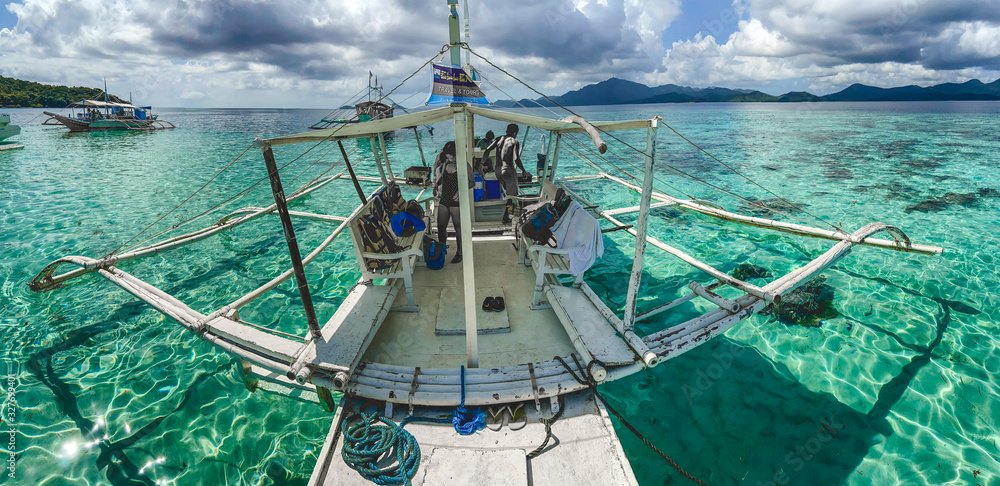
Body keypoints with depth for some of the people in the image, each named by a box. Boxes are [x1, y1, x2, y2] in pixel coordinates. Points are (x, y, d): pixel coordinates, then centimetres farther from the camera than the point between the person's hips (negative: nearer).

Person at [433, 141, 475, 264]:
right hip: (443, 200, 5)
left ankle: (459, 253, 21)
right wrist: (436, 192, 12)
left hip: (456, 202, -5)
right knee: (441, 227, 12)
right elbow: (438, 180, 20)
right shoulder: (444, 164, 4)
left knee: (458, 228, 5)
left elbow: (472, 182, -5)